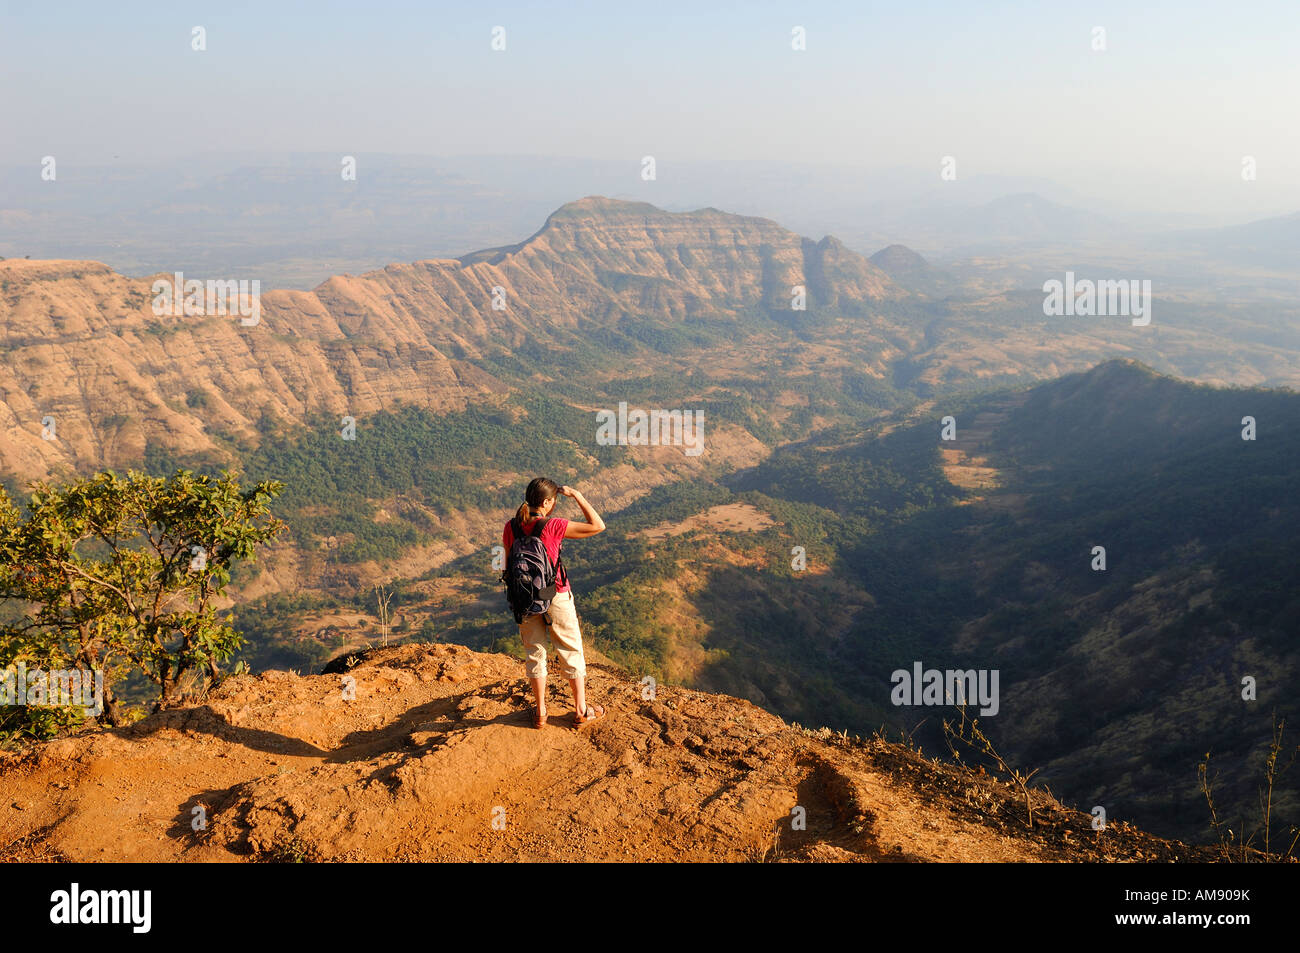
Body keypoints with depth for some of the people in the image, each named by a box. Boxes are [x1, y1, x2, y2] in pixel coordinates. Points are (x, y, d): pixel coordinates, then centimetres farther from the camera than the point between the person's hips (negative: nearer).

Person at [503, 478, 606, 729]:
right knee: (571, 652, 13)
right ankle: (581, 711, 24)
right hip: (556, 597, -4)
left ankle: (540, 713, 27)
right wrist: (576, 496, -13)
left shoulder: (511, 528, -8)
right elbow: (597, 526, -18)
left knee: (534, 652, 18)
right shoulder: (553, 526, -22)